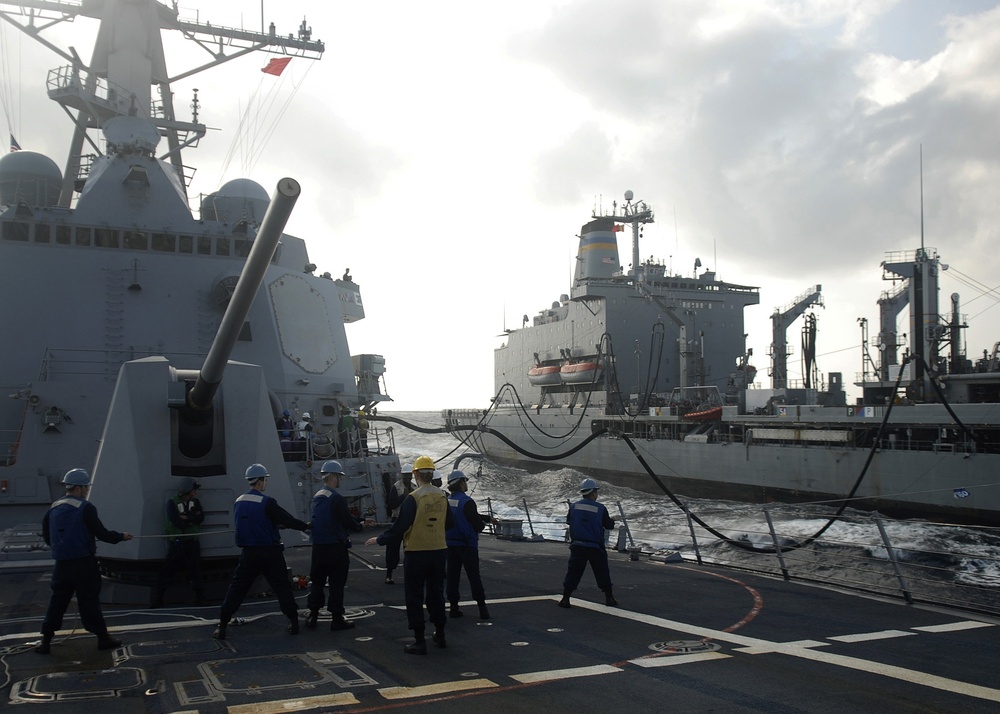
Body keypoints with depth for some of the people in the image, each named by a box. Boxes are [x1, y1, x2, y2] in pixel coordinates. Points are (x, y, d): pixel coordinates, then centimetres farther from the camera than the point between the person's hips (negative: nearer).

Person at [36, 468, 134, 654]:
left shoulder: (54, 508, 7)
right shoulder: (85, 508, -12)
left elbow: (47, 536, 13)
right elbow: (101, 534, -12)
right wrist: (121, 536, 3)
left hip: (62, 563, 5)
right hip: (83, 563, -5)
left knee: (57, 601, 12)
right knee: (89, 600, 2)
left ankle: (46, 640, 11)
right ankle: (102, 637, 10)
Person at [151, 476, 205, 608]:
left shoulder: (195, 502, 8)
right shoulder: (172, 503, -6)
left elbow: (201, 518, -6)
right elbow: (176, 521, -19)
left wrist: (186, 517, -16)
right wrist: (192, 518, -10)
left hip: (192, 541, 4)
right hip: (176, 542, -4)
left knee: (195, 570, 6)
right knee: (168, 570, -4)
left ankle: (200, 597, 12)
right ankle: (156, 599, 1)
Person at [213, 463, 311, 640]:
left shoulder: (238, 503, 6)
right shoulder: (267, 502, -15)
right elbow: (287, 519, -12)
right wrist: (306, 526, 4)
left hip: (249, 552, 4)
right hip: (269, 552, -4)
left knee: (237, 587, 8)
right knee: (282, 587, 7)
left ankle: (222, 625, 5)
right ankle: (293, 622, 10)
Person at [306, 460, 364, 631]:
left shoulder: (317, 497, 10)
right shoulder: (336, 498, -17)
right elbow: (347, 521, -14)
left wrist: (358, 520, 17)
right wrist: (359, 526, 7)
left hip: (318, 546, 8)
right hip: (335, 547, -7)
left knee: (317, 580, 15)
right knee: (337, 583, 1)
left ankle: (312, 615, 19)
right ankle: (337, 618, 6)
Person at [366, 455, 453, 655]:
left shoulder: (413, 498, -16)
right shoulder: (442, 497, 1)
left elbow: (400, 526, -15)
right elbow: (448, 524, 12)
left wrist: (380, 540, -1)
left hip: (416, 553, -5)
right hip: (438, 551, 5)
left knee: (415, 597, 4)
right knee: (436, 593, 18)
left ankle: (419, 641, 5)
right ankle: (440, 635, 27)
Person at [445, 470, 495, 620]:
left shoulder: (447, 501, 6)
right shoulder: (467, 502, -17)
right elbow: (477, 523, -17)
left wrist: (488, 518, 22)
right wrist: (483, 524, 7)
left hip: (450, 544, 6)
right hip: (466, 544, -6)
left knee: (452, 575, 10)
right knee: (474, 576, 1)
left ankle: (453, 607, 11)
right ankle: (482, 608, 2)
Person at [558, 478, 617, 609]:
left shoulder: (574, 506, 1)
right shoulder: (601, 508, -5)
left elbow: (569, 521, 16)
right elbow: (609, 525, 5)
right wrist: (611, 520, 27)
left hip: (577, 546, 1)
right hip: (595, 547, -1)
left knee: (573, 572, 6)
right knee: (602, 572, 15)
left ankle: (565, 598, -1)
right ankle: (609, 598, 21)